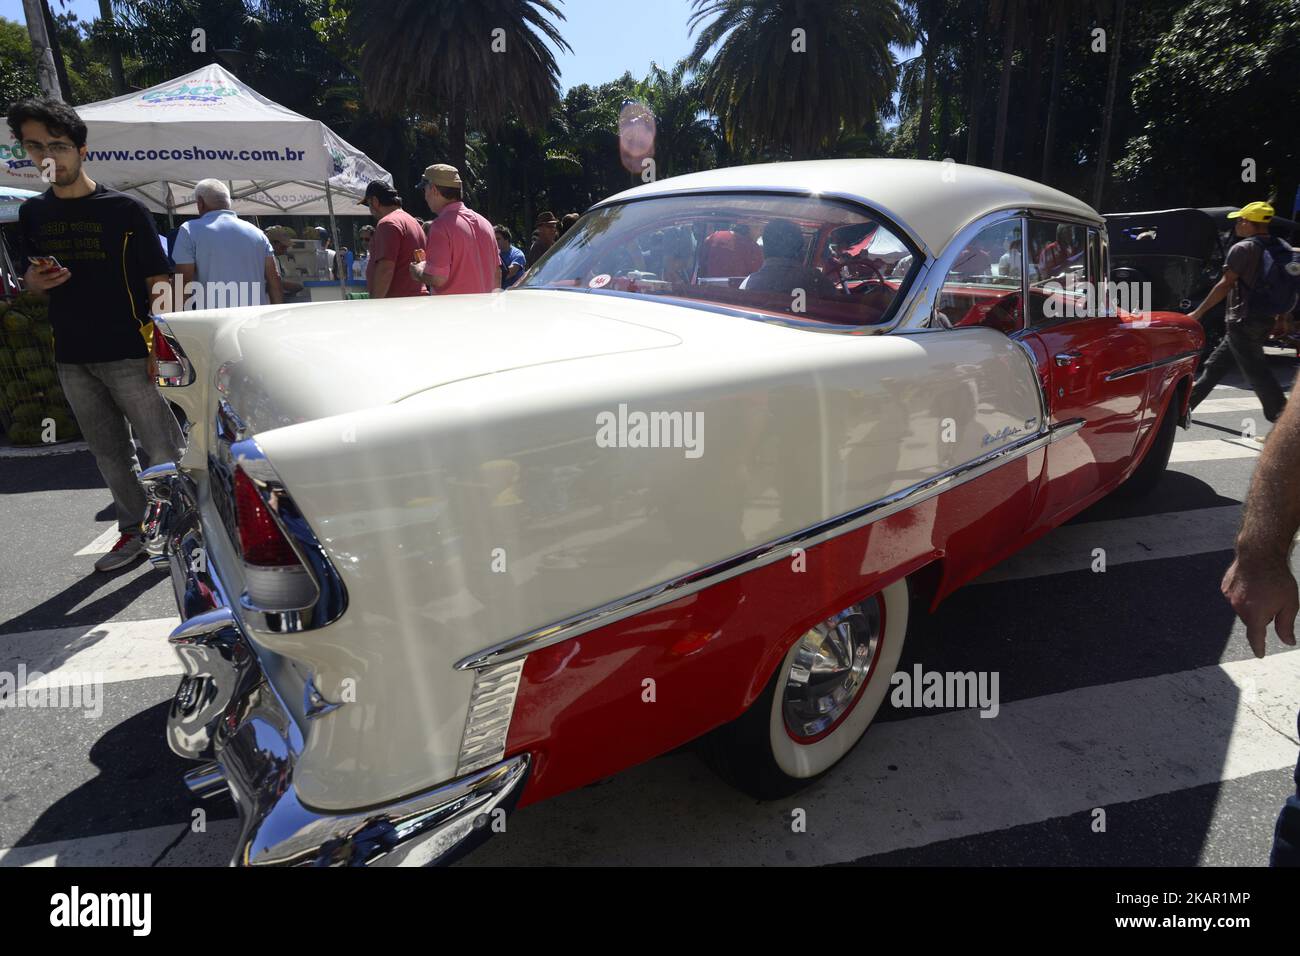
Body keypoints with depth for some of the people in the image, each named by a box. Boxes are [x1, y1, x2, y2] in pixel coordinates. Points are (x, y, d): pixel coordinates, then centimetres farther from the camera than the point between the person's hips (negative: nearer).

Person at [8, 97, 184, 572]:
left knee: (165, 449, -5)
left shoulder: (125, 209, -4)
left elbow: (158, 283, -6)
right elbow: (31, 276, 19)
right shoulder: (32, 213, 10)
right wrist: (35, 280, -7)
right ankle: (134, 531, 24)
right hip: (71, 359, 5)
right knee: (110, 455, 13)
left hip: (129, 355, -5)